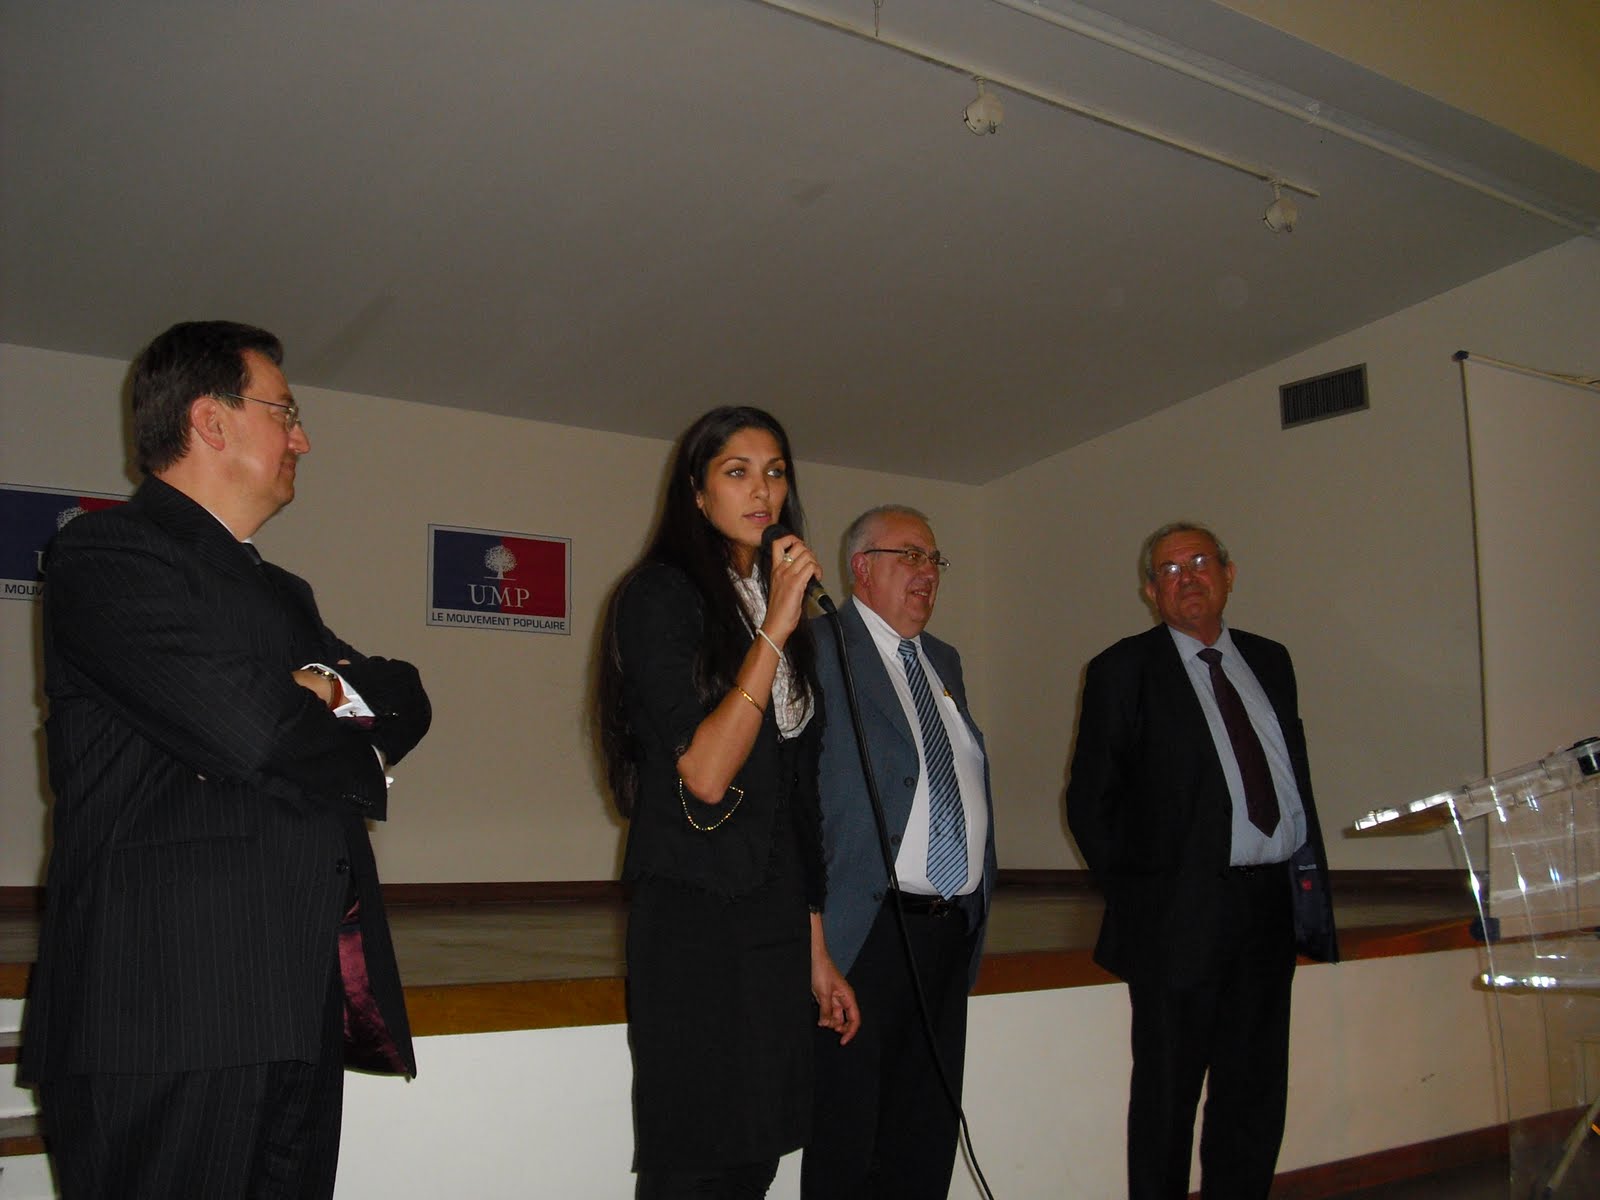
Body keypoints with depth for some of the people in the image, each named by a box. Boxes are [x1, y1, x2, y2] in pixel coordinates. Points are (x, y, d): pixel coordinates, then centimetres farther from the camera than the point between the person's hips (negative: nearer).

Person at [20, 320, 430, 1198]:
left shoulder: (280, 592, 26)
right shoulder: (108, 553, -5)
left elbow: (409, 702, 17)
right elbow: (251, 729, -18)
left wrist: (335, 689, -5)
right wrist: (360, 756, 3)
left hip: (302, 1013, 8)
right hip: (169, 1015, -8)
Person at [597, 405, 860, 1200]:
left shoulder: (776, 607, 15)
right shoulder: (661, 596, -7)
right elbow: (705, 773, -17)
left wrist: (816, 953, 18)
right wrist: (774, 630, -18)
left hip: (776, 922, 7)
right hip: (693, 918, -7)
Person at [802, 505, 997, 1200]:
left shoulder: (945, 661, 18)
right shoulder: (820, 648, -6)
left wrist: (976, 902, 16)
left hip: (953, 929, 7)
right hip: (869, 928, -7)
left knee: (927, 1140, 14)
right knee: (846, 1140, 2)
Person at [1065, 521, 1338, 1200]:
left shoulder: (1269, 661, 14)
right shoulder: (1123, 671, -2)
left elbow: (1296, 770, 18)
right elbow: (1090, 800, -3)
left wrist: (1310, 873, 8)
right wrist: (1134, 893, -6)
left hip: (1274, 906, 5)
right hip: (1183, 914, -5)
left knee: (1256, 1094, 13)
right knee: (1168, 1094, 4)